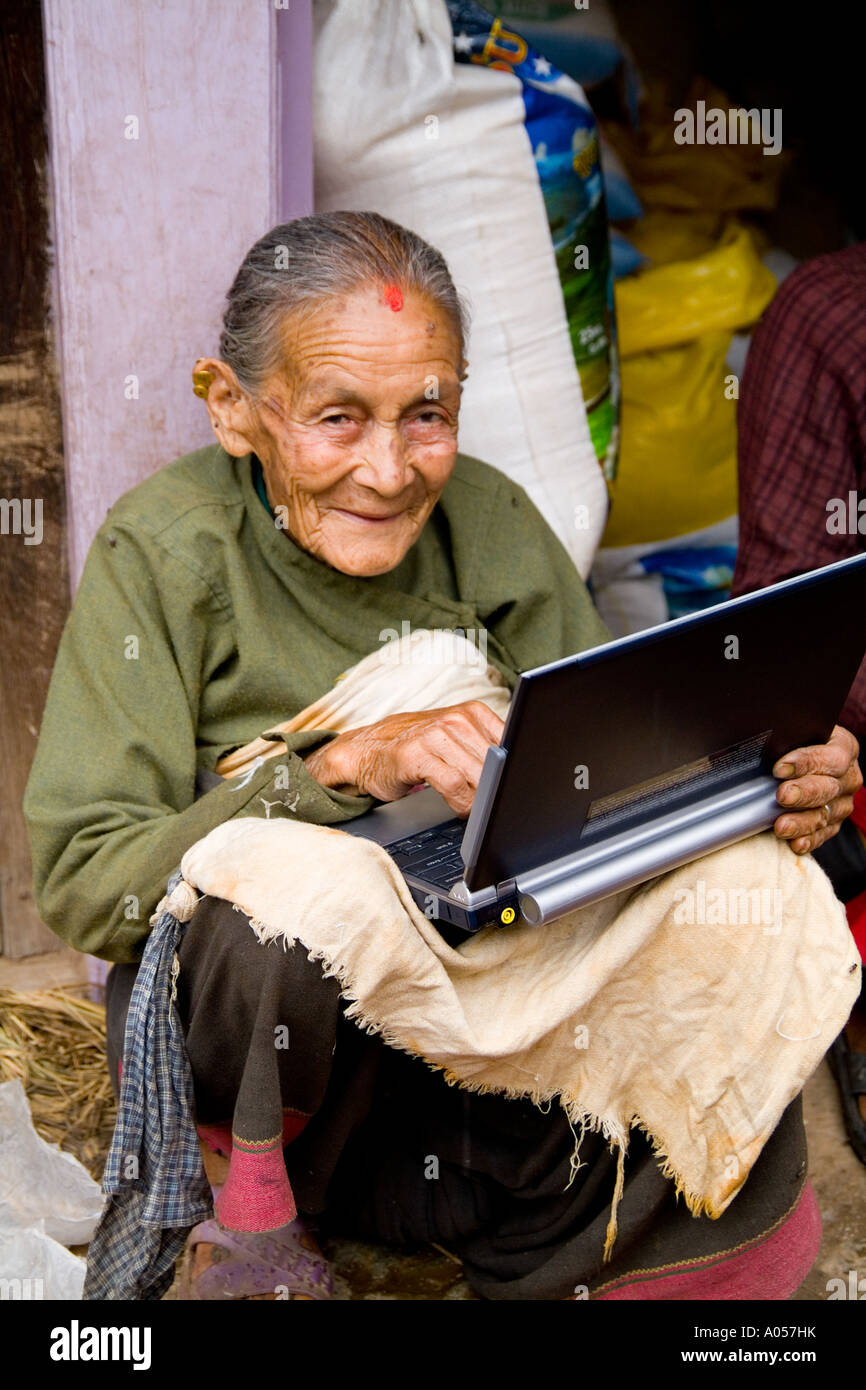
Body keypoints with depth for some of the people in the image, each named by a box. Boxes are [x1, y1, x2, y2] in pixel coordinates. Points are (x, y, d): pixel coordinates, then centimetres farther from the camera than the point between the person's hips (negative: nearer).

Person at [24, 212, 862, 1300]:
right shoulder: (162, 549, -13)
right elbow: (81, 883, -19)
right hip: (239, 1031, -3)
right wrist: (347, 766, -30)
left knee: (742, 1154, -18)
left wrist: (757, 792, -21)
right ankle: (251, 1192, -6)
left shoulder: (490, 522, -3)